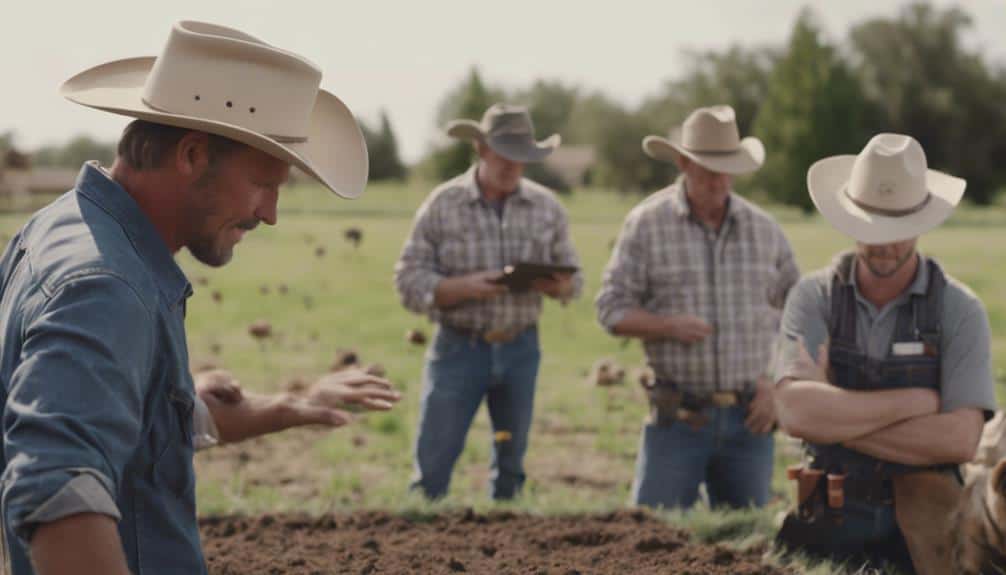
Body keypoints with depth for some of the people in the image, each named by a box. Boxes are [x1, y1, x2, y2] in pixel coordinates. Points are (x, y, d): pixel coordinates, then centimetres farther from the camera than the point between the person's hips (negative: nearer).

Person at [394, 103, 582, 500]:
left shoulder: (546, 207, 4)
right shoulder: (443, 205, -4)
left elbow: (572, 279, 9)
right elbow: (409, 281, -7)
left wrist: (556, 286, -15)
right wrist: (463, 287, -24)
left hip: (520, 348, 3)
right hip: (459, 345, -3)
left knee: (511, 460, 12)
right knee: (433, 463, -4)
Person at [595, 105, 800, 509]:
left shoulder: (764, 228, 9)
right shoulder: (647, 223, 0)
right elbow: (612, 310, -1)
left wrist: (774, 383, 3)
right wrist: (668, 326, -19)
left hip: (748, 418, 3)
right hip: (679, 416, -3)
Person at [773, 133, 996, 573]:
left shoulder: (959, 310, -6)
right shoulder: (814, 298, -4)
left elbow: (960, 439, -17)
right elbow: (796, 412, -19)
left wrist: (837, 423, -17)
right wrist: (916, 401, -15)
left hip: (921, 527, -1)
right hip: (829, 522, 1)